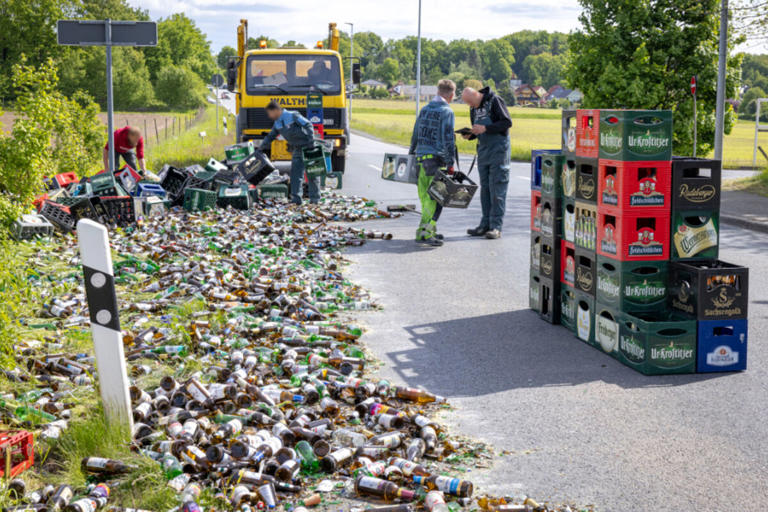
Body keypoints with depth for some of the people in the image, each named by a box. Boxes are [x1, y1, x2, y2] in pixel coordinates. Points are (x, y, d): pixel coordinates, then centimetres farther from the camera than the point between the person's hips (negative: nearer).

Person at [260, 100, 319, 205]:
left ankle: (315, 198, 6)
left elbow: (308, 125, -15)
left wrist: (311, 140, -22)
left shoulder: (292, 116, -15)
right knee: (295, 173, -1)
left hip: (308, 147, -7)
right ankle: (296, 199, 1)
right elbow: (270, 136, 18)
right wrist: (261, 148, 12)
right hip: (297, 149, 7)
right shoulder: (277, 123, 7)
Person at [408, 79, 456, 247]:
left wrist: (411, 153, 30)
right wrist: (450, 163, -9)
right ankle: (425, 232, -13)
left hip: (421, 157, 7)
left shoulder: (424, 109, 14)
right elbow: (448, 139, -12)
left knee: (425, 195, 11)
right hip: (436, 158, -7)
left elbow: (415, 134, 20)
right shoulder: (447, 112, -7)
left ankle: (429, 229, 18)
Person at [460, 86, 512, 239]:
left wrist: (485, 128, -21)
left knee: (497, 189, -7)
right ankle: (485, 225, 12)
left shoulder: (494, 100, -9)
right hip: (483, 151, 7)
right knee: (485, 188, 8)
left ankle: (496, 227, -6)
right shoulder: (474, 108, 12)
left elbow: (507, 122, -15)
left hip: (498, 150, -7)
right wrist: (470, 135, -3)